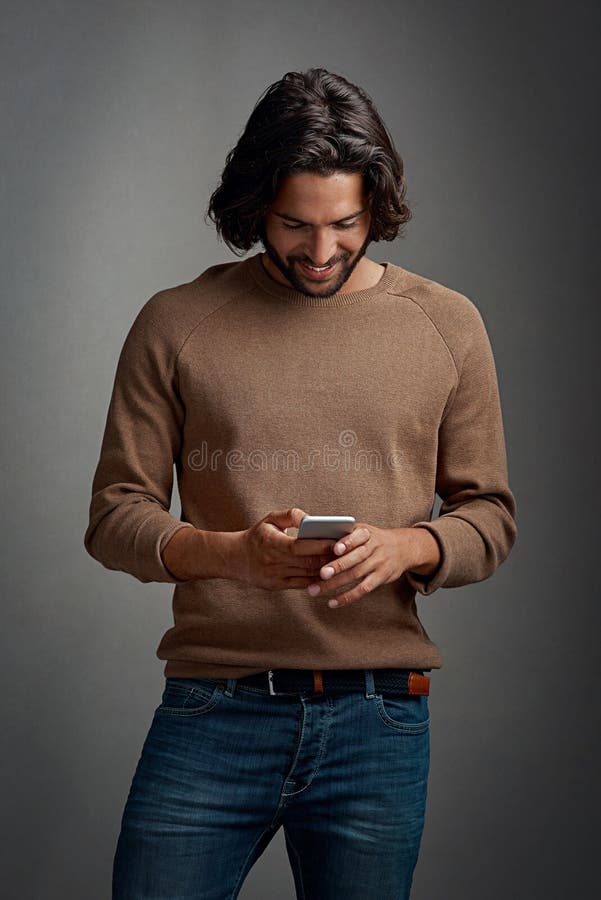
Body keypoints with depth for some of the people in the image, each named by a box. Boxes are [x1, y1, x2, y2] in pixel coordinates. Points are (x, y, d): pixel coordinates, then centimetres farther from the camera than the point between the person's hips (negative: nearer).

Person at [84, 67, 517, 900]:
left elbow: (490, 517, 8)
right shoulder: (177, 323, 2)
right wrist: (230, 551, -17)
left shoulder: (446, 325, 5)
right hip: (210, 714, -1)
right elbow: (115, 515, 2)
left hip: (376, 724, 1)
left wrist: (405, 548, -14)